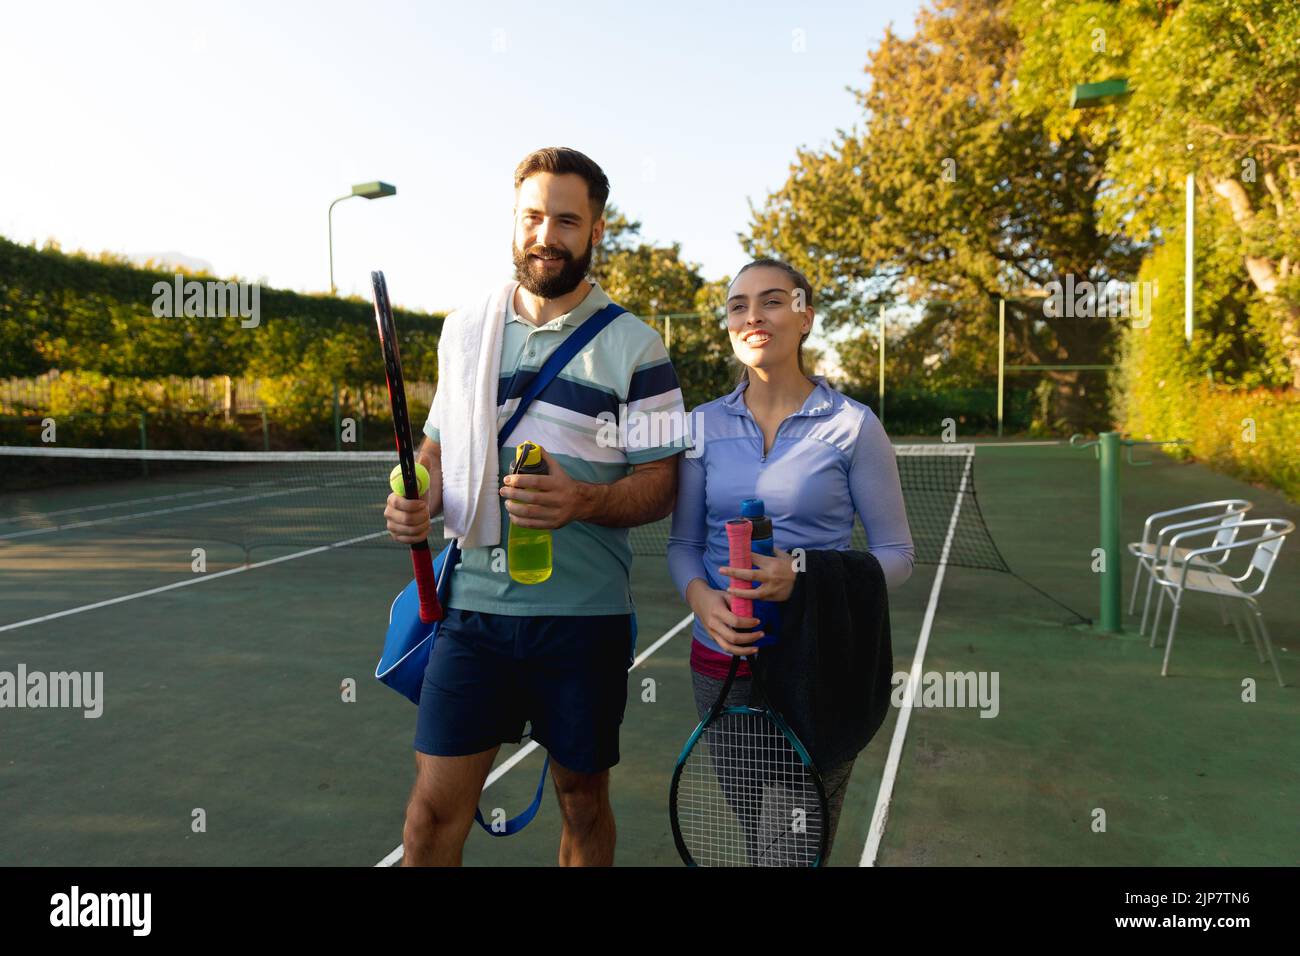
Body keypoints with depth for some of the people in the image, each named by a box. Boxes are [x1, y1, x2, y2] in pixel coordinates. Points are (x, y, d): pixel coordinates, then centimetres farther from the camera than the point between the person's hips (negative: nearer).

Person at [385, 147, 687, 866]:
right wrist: (419, 503, -4)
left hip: (584, 612, -2)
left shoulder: (635, 347, -3)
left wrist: (581, 502, -23)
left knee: (583, 799, 14)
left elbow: (660, 483, -5)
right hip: (473, 600, 2)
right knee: (434, 806, 4)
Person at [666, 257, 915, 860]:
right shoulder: (704, 425, 3)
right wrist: (701, 598, -14)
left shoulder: (852, 425, -7)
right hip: (722, 664, 3)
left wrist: (806, 576, -21)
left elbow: (896, 555, -4)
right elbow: (682, 543, 8)